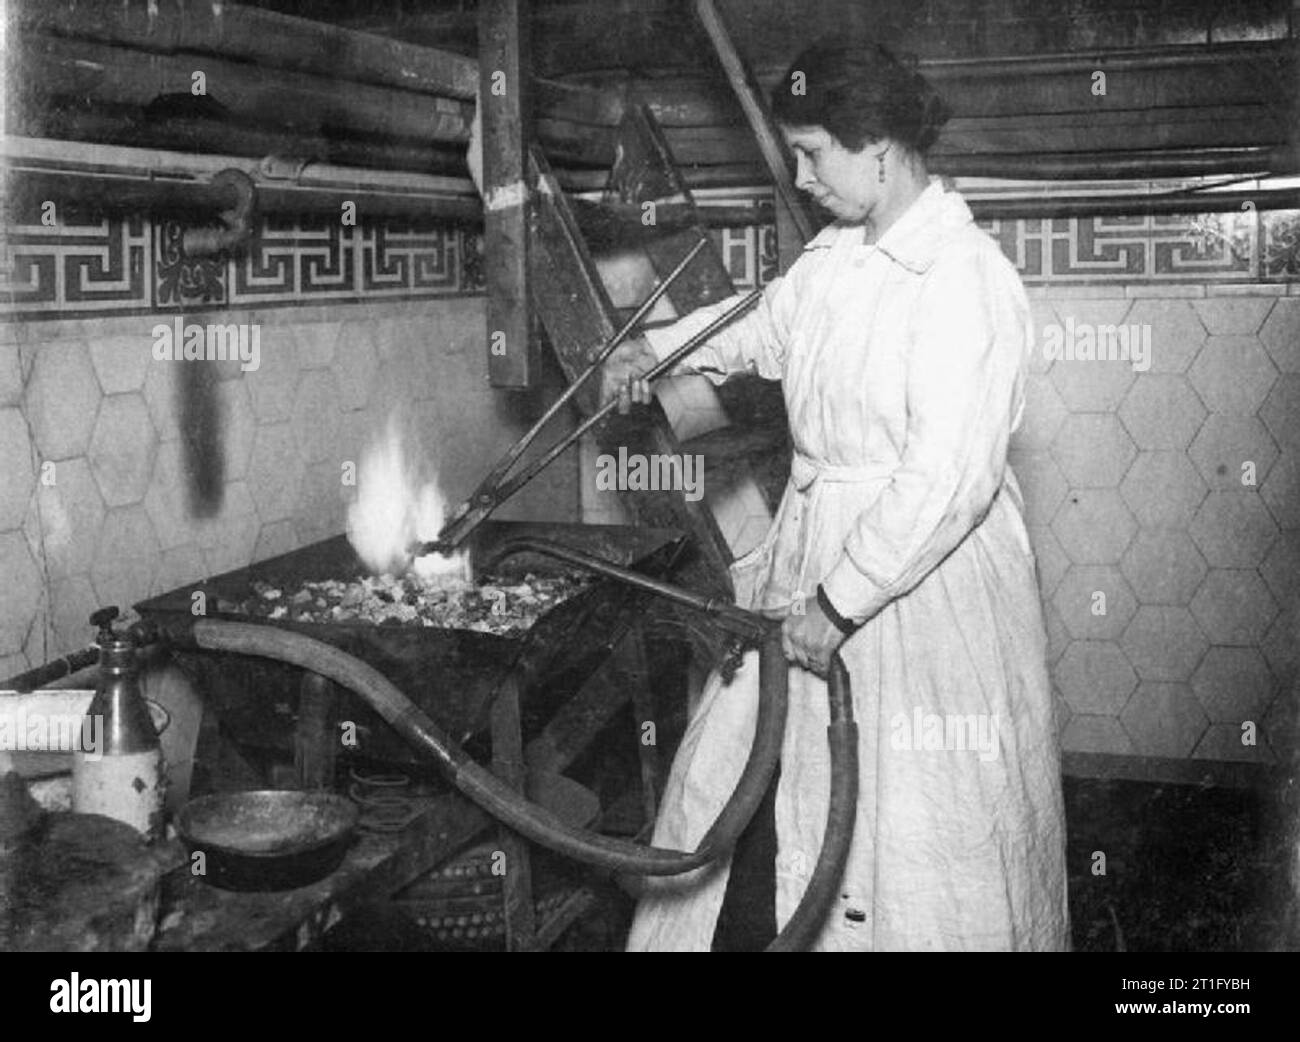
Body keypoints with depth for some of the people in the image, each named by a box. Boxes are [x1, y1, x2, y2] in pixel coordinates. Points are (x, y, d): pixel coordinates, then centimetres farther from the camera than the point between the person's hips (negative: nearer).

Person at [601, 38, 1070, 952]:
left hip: (927, 582, -8)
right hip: (814, 547, 9)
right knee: (755, 790, 16)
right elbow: (769, 323, 28)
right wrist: (660, 347, 15)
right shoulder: (836, 255, 5)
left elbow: (948, 480, -25)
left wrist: (839, 602, -21)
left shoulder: (967, 279, -21)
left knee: (921, 833, 4)